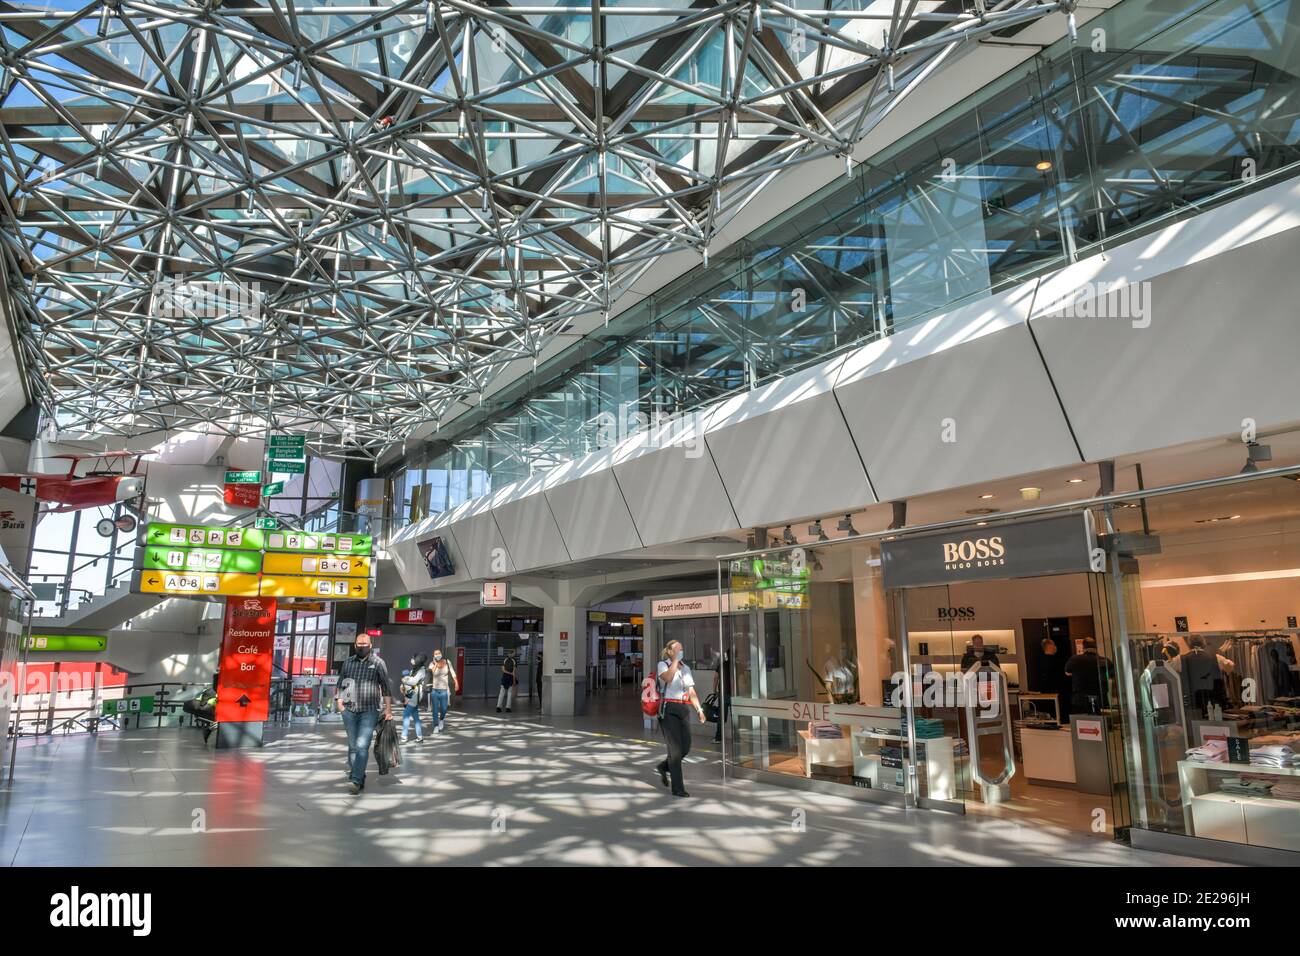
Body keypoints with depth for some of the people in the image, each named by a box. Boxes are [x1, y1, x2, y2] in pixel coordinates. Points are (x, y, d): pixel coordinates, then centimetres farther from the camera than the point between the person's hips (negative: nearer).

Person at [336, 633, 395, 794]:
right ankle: (360, 779, 23)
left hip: (369, 710, -4)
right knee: (352, 746, 10)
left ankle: (356, 780, -16)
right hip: (349, 710, 4)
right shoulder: (348, 662, 9)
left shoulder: (378, 663, 0)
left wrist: (388, 708, -2)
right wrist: (340, 700, 2)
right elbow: (341, 683, 17)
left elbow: (386, 686, 1)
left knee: (362, 746, -14)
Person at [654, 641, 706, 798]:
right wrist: (676, 659, -17)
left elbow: (691, 692, 14)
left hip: (684, 709, 6)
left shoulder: (685, 668, 16)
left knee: (686, 747, 5)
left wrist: (699, 709, 3)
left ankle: (664, 766, 32)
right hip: (669, 709, -6)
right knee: (676, 748, -6)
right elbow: (668, 678, -25)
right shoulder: (663, 665, -2)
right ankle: (678, 788, 2)